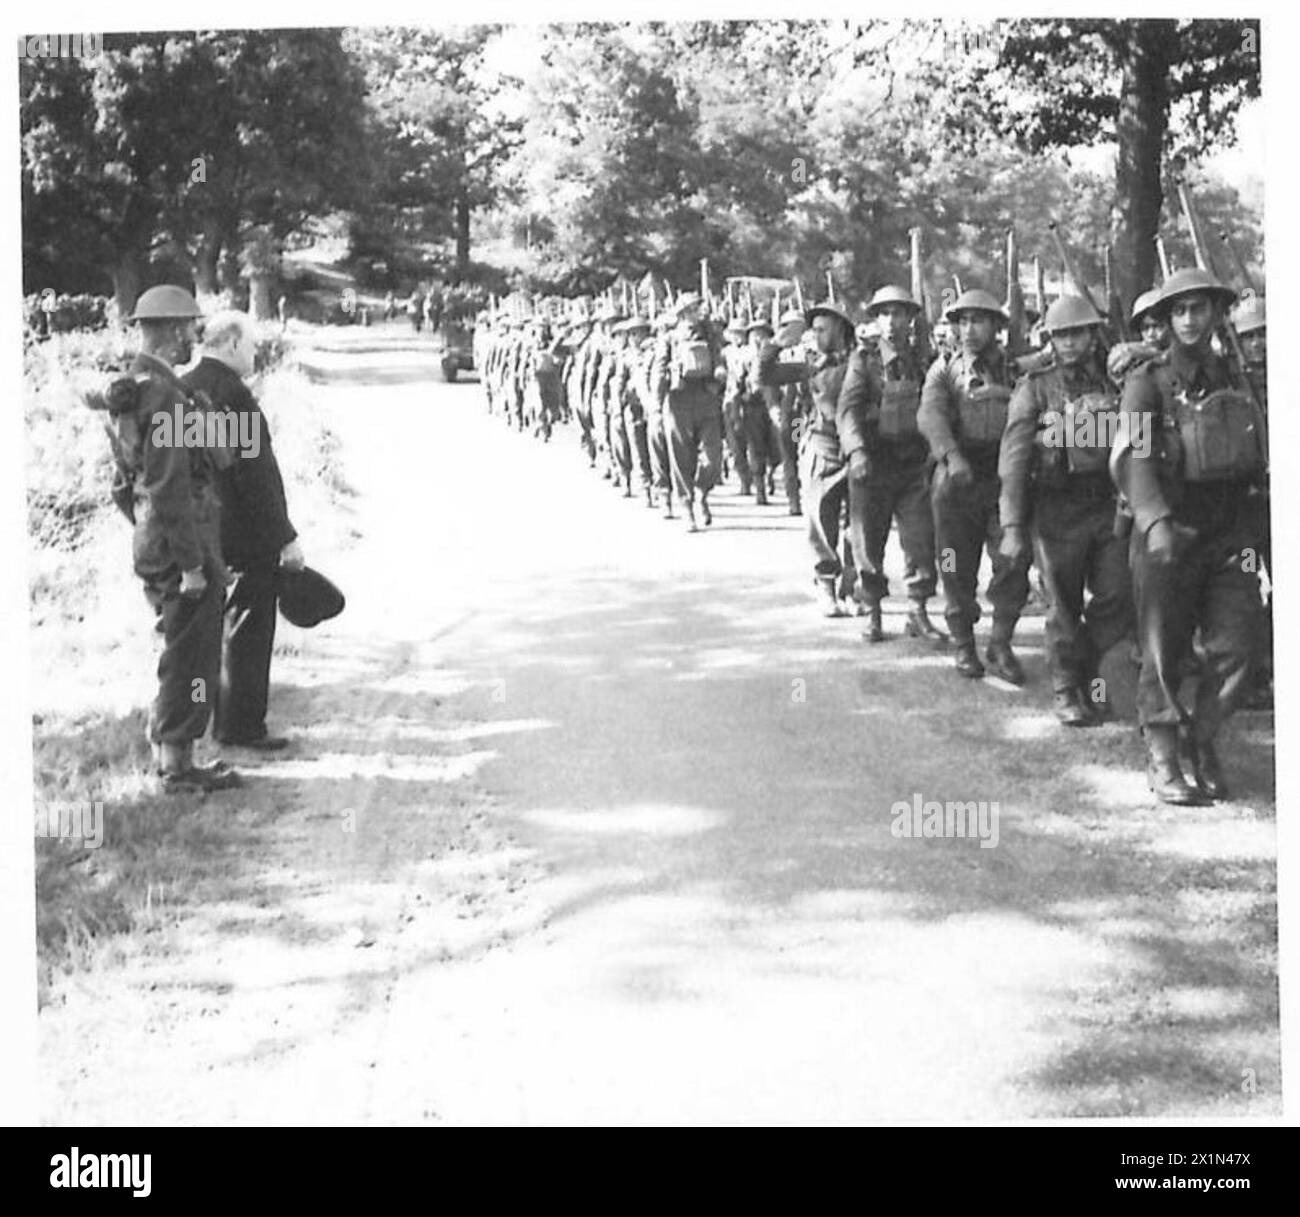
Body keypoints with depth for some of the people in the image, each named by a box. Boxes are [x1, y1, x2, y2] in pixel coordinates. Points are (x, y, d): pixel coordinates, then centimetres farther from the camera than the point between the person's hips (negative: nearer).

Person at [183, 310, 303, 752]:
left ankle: (226, 720, 26)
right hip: (246, 536, -9)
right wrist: (286, 537, -16)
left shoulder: (184, 389, 8)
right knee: (249, 633, 0)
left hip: (204, 533, 9)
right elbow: (255, 475, -21)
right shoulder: (232, 394, -19)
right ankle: (243, 727, 5)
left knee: (226, 629, 19)